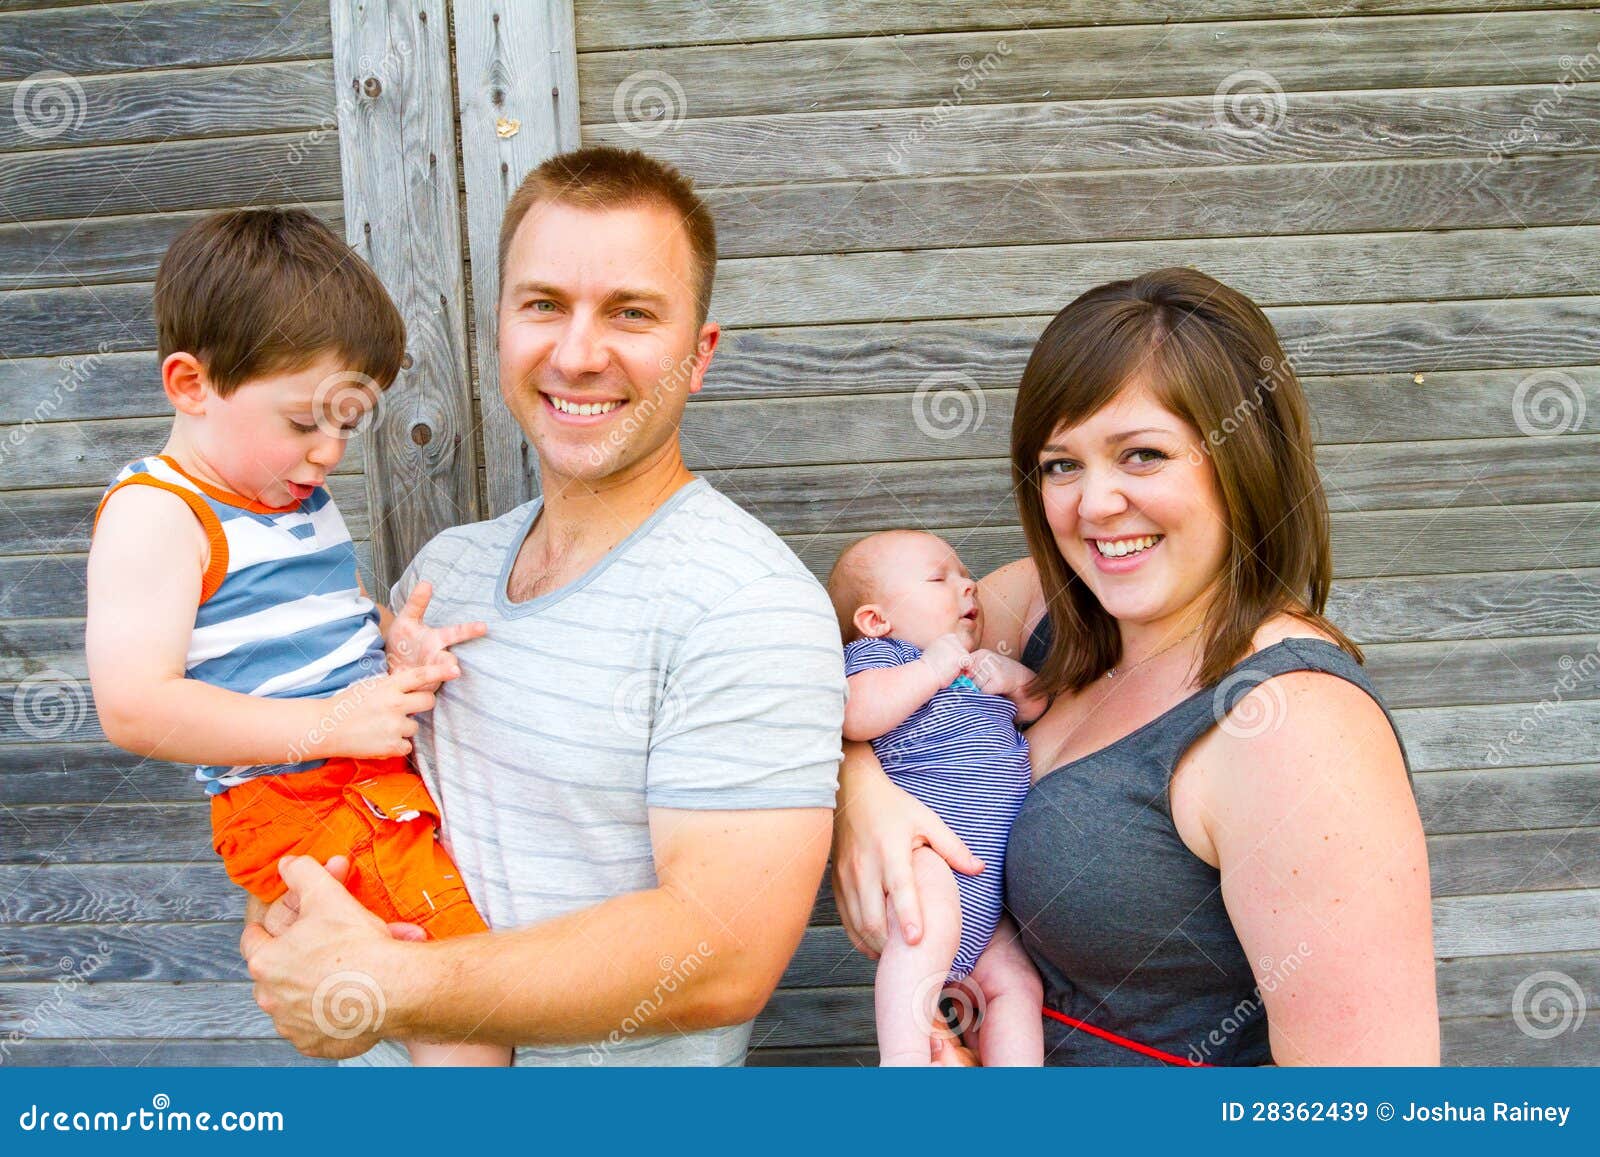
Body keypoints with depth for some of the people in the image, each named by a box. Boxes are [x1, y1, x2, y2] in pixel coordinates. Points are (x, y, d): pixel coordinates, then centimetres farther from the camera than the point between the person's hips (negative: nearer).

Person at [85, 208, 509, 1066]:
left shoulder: (304, 501, 15)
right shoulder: (156, 513, -12)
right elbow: (134, 707, -21)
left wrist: (398, 643, 3)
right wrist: (330, 724, -23)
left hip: (391, 763, 9)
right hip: (289, 802, -9)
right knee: (465, 944, -21)